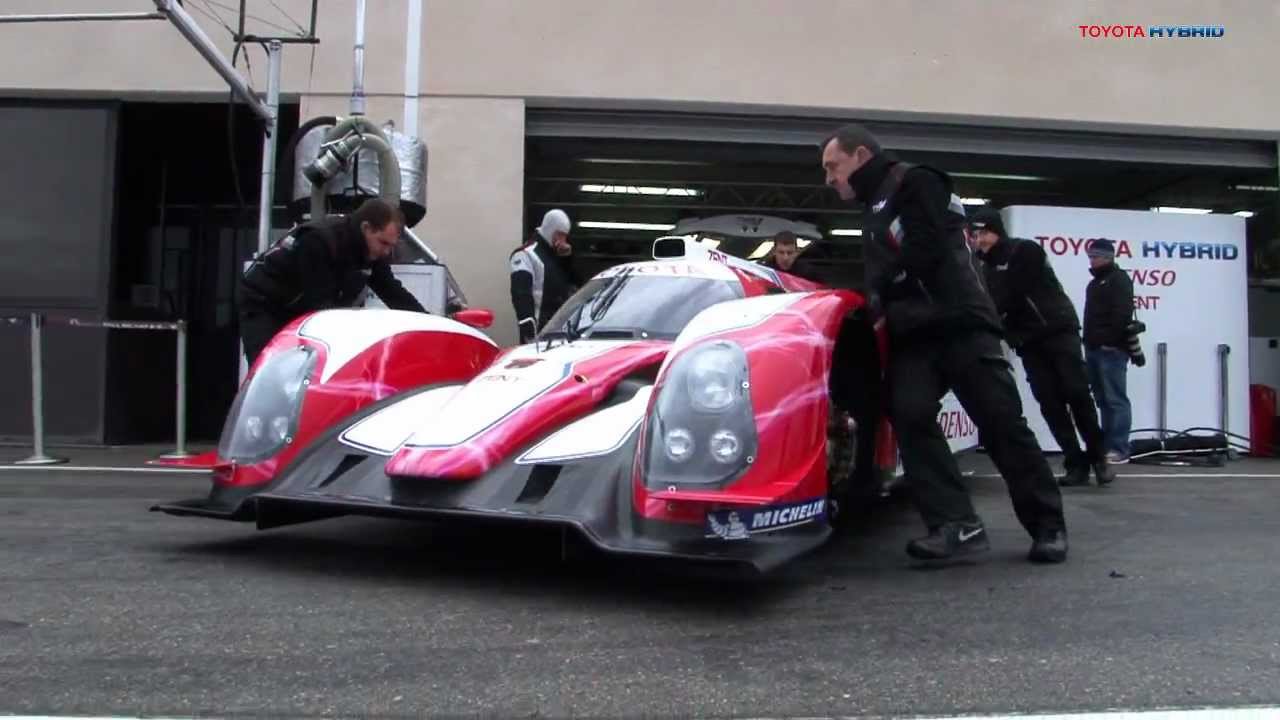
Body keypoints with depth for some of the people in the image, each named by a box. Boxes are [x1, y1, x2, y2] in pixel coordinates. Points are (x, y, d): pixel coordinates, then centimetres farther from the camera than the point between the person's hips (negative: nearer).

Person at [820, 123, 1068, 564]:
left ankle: (1048, 525, 5)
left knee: (1002, 423, -7)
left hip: (960, 323, -7)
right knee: (910, 416, -16)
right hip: (912, 335, 7)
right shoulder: (876, 211, 27)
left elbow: (923, 252, -12)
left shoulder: (914, 182, 1)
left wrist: (881, 299, -3)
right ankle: (957, 524, -19)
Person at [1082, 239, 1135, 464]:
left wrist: (1110, 340, -22)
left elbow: (1122, 313, -18)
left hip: (1111, 349, -10)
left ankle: (1119, 449, -11)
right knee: (1103, 400, 10)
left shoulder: (1119, 279, -6)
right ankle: (1107, 446, 14)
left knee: (1115, 399, -10)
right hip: (1094, 349, 10)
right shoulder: (1095, 282, 23)